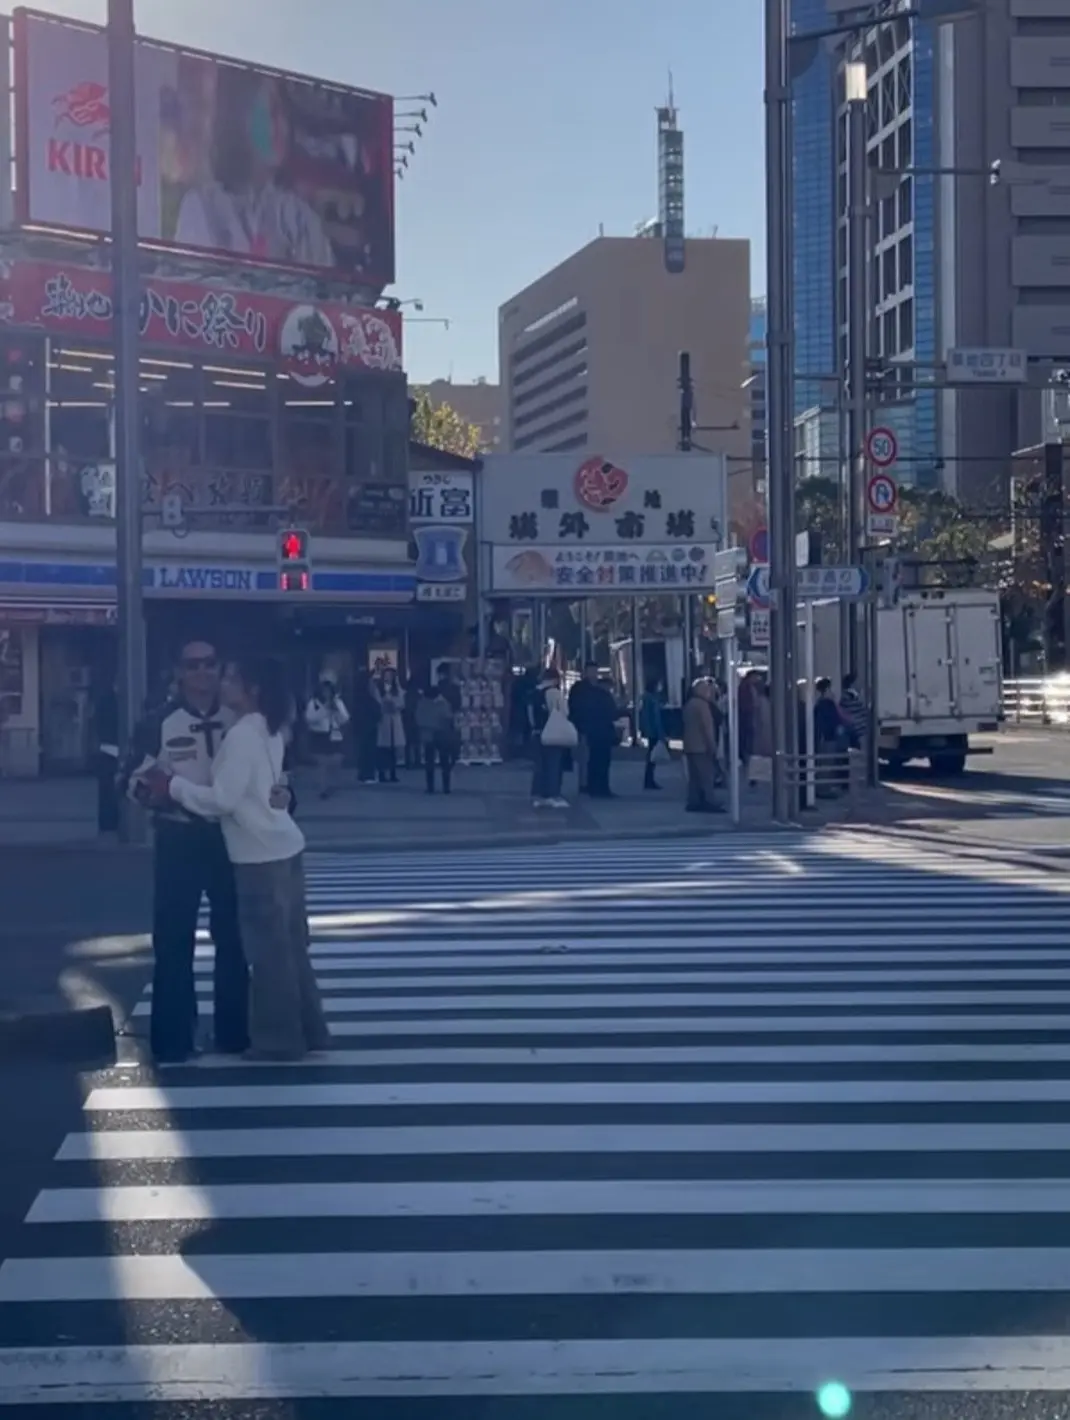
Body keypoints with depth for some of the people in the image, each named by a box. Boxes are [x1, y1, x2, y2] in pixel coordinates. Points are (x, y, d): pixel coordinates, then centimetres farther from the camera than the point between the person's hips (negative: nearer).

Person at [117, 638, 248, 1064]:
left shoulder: (238, 719, 2)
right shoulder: (159, 722, -6)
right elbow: (130, 778, -4)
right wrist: (158, 796, -21)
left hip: (230, 837, 3)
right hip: (178, 840, -3)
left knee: (233, 937, 10)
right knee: (173, 940, 0)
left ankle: (234, 1031, 21)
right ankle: (172, 1039, 7)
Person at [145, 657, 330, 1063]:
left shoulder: (242, 735, -16)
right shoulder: (270, 730, 12)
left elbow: (223, 799, -18)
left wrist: (172, 786, -11)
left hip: (261, 855, -9)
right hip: (284, 847, 9)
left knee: (270, 949, 0)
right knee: (290, 946, 15)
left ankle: (280, 1038, 8)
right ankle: (309, 1030, 22)